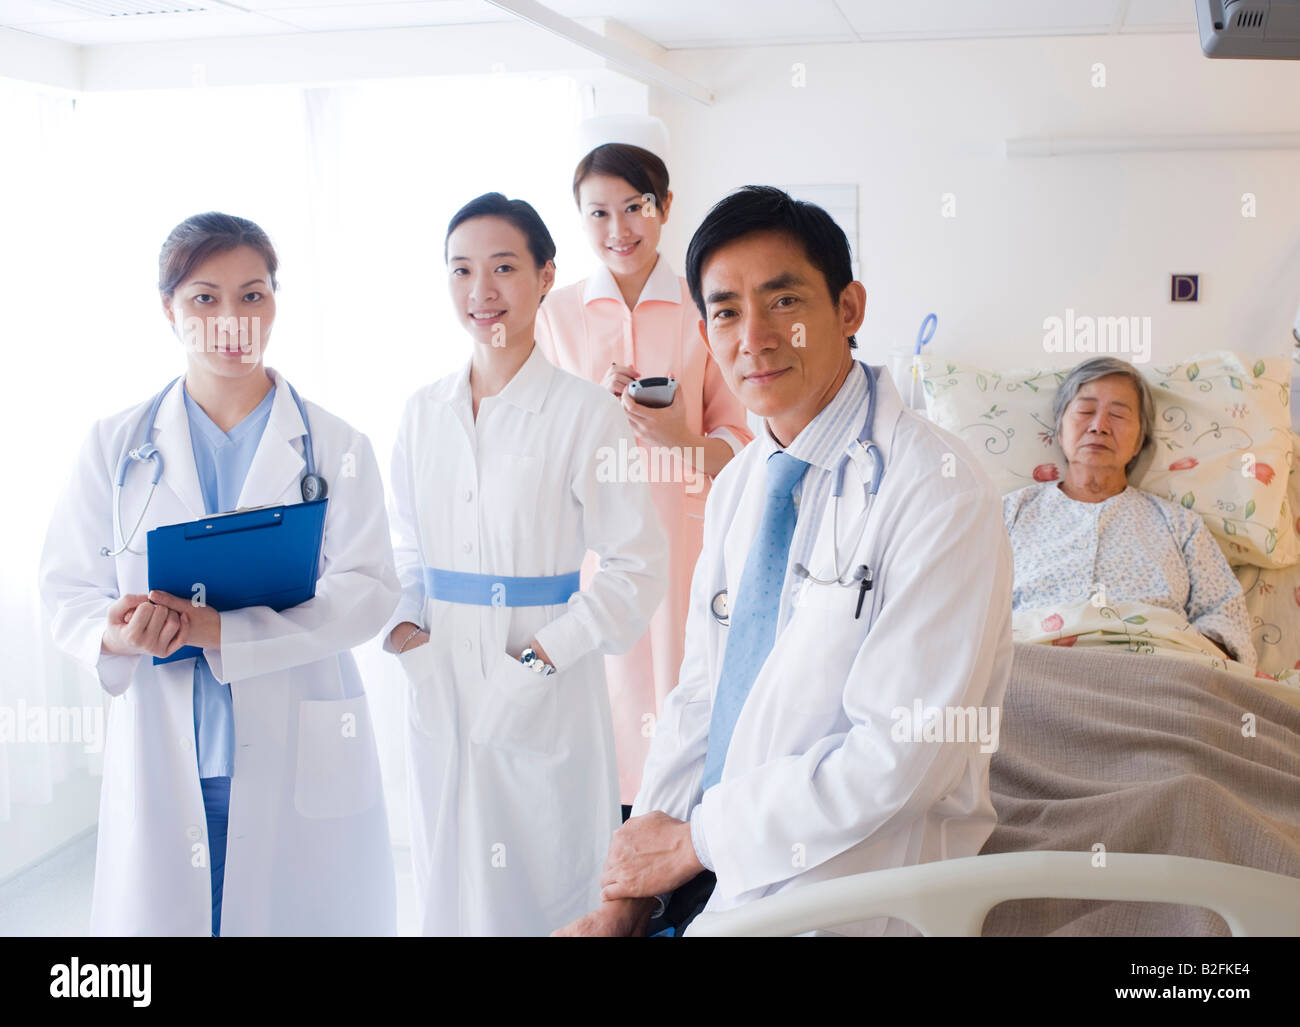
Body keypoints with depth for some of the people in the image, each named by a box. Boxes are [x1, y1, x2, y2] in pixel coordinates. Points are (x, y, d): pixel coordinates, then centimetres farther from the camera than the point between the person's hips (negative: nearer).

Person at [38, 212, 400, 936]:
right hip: (162, 761, 1)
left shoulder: (337, 448, 2)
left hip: (299, 764, -1)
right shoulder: (116, 445, 8)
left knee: (299, 919, 2)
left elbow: (368, 591, -7)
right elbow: (68, 585, 6)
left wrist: (218, 629, -19)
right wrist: (115, 631, -18)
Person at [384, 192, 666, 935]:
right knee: (451, 889, 13)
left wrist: (541, 656, -16)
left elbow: (638, 567, -8)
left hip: (548, 702, -4)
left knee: (547, 892, 4)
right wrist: (404, 631, -2)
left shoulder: (586, 413, -8)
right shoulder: (424, 413, 8)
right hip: (440, 690, 5)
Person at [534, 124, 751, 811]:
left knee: (679, 673, -2)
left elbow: (736, 438, 4)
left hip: (684, 528, -1)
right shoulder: (556, 314, 8)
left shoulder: (704, 309, 3)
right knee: (604, 682, 0)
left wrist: (675, 437, -17)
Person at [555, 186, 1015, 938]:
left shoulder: (939, 492, -17)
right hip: (711, 873, 6)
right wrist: (632, 893, -1)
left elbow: (902, 756, -20)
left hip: (840, 901, -6)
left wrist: (697, 838, -12)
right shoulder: (736, 486, 7)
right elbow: (700, 697, 9)